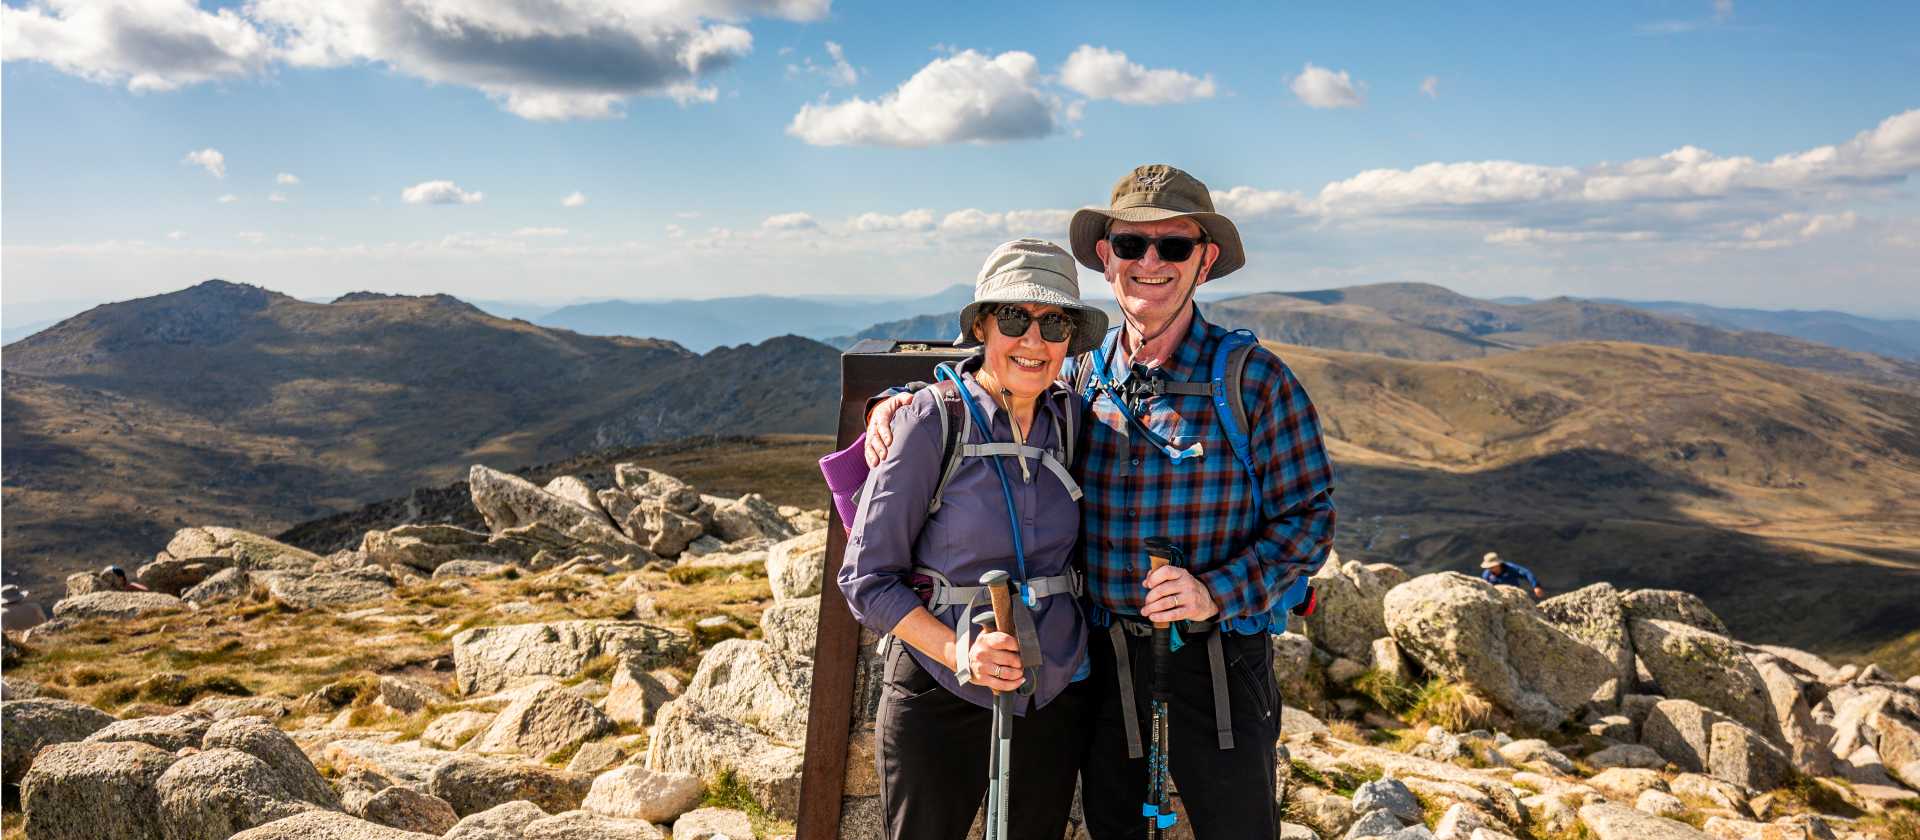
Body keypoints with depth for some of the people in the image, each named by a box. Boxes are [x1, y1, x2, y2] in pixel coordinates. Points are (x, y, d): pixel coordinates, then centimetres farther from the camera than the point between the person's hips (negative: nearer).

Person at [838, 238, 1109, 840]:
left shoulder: (1069, 418, 1)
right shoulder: (932, 420, -13)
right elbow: (865, 577, -13)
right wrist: (959, 653, -23)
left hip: (1055, 695, 5)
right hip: (941, 700, -4)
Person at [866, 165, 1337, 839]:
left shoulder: (1255, 380, -9)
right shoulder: (1075, 376, 2)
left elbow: (1307, 520, -7)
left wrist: (1217, 592, -21)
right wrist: (899, 401, -3)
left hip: (1216, 664, -3)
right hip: (1101, 663, 4)